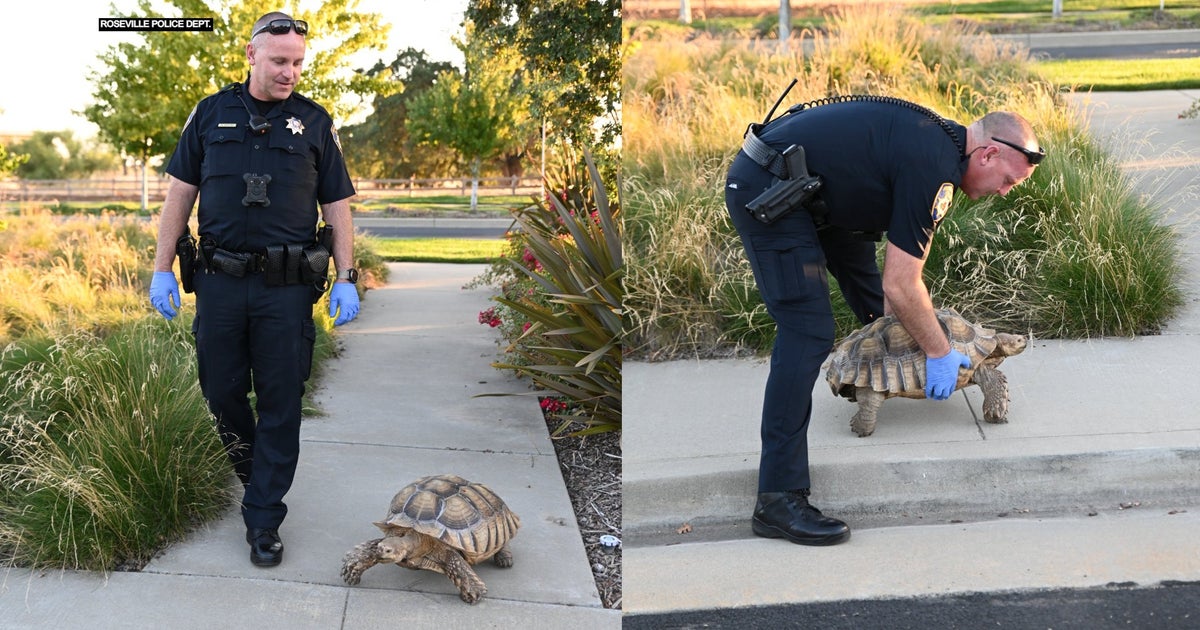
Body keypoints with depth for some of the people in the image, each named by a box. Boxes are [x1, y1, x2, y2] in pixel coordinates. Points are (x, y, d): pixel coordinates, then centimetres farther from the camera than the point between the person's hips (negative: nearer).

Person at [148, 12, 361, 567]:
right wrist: (162, 268, 3)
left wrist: (346, 280, -3)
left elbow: (337, 206, 5)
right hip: (219, 281, 2)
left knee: (280, 405, 1)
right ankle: (253, 472, 37)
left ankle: (263, 520, 11)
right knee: (221, 393, 9)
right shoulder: (211, 114, 7)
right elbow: (180, 193, 8)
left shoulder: (314, 122, 5)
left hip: (287, 289, -1)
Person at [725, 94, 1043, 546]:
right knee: (808, 332, -16)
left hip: (806, 186, 11)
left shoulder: (942, 139, 8)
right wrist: (940, 353, -6)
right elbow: (901, 286, -18)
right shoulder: (932, 169, -22)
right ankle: (778, 500, -16)